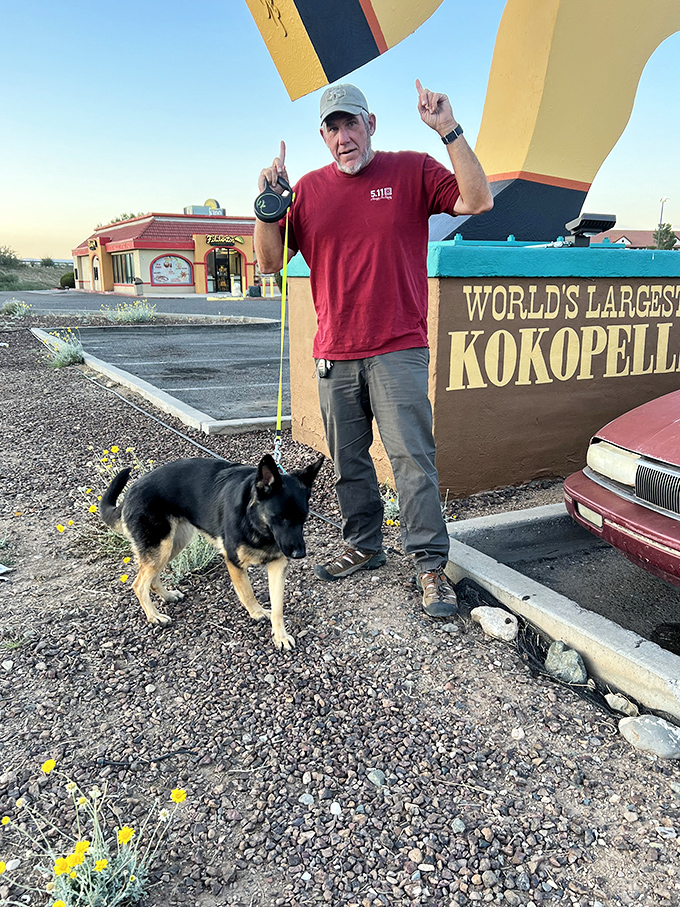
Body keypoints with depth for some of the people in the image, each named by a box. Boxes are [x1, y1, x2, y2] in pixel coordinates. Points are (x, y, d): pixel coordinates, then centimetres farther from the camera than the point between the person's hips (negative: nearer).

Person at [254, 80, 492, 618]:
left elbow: (478, 201, -8)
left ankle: (431, 565, 2)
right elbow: (271, 261, 10)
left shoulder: (412, 171, 4)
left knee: (412, 457, -7)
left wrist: (450, 132, -14)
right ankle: (363, 547, 28)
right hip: (335, 355, 4)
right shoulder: (309, 189, 11)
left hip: (398, 350, -4)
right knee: (348, 461, 12)